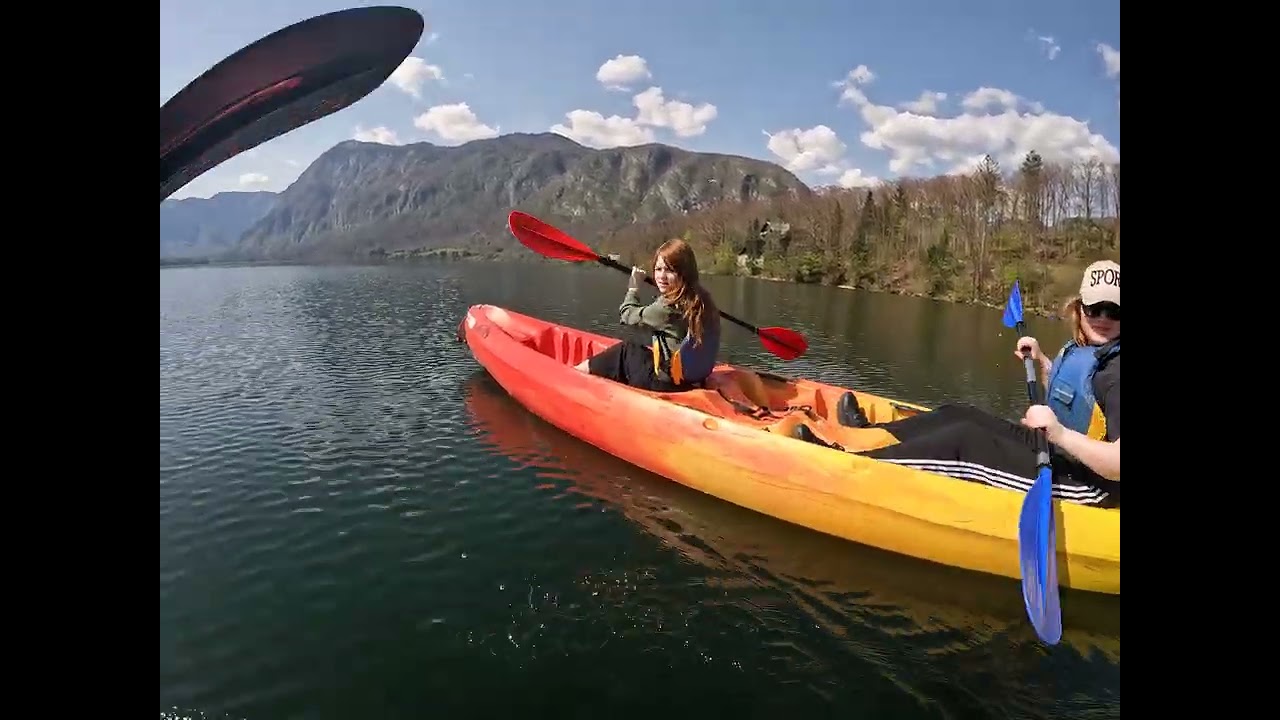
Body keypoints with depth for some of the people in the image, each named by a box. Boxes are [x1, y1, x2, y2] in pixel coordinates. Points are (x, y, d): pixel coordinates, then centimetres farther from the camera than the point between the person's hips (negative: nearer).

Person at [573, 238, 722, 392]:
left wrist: (634, 286, 10)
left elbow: (628, 314, -7)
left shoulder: (667, 307, -24)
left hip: (664, 382, -7)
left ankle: (573, 372, 29)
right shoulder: (702, 298, -2)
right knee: (639, 350, 23)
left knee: (626, 350, 12)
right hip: (693, 378, 7)